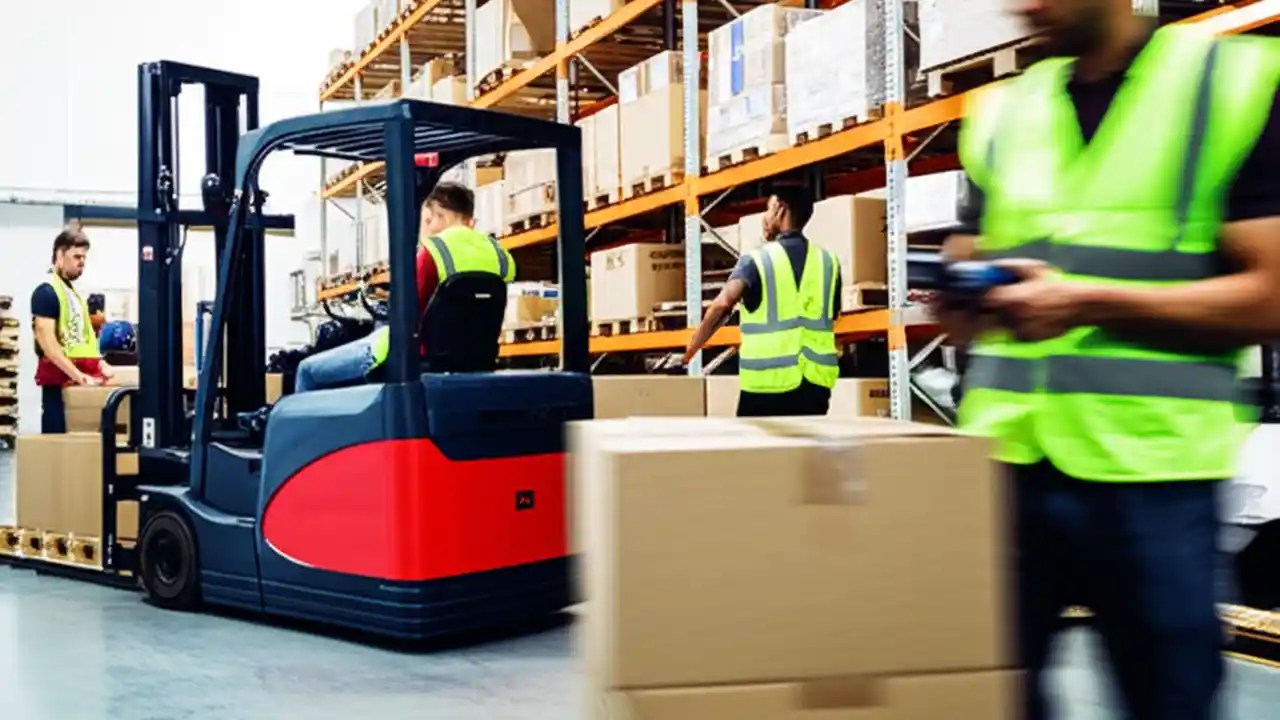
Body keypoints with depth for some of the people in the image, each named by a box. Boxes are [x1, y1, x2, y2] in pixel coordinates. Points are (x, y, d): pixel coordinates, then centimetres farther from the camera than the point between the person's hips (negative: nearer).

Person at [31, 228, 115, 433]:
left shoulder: (72, 291, 18)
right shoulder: (46, 291, -9)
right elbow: (47, 343, -18)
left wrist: (98, 363, 9)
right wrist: (79, 376, -23)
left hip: (79, 380, 8)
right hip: (60, 380, -8)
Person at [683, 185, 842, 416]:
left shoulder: (757, 260, -7)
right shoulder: (827, 261, 7)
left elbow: (723, 304, -22)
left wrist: (694, 346, -12)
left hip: (768, 379, -4)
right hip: (815, 380, 4)